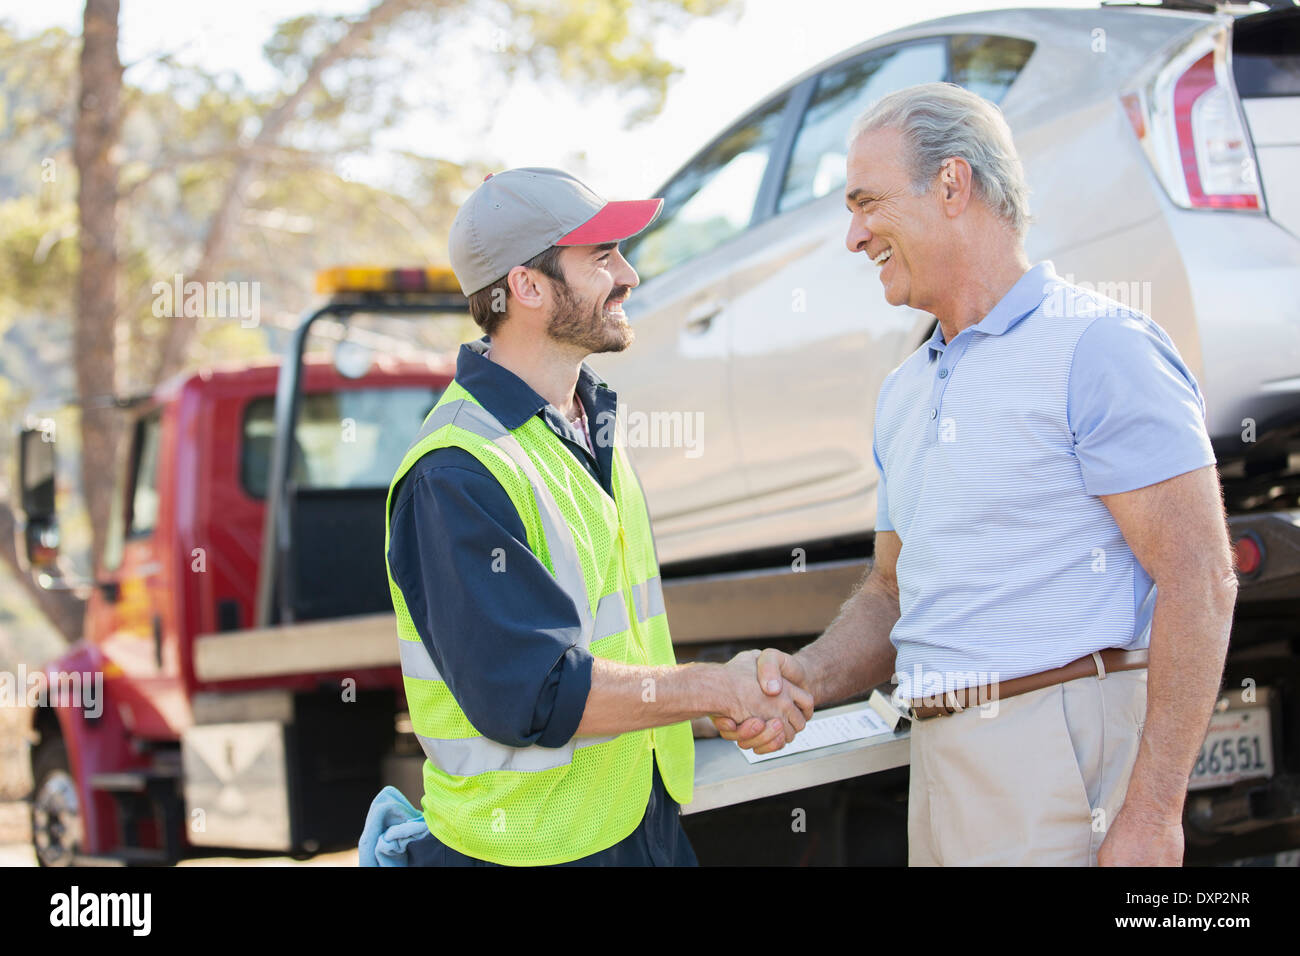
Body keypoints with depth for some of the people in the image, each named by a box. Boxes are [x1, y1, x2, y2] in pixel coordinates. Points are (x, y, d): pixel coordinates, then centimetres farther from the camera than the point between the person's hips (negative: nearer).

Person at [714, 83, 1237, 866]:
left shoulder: (1097, 346, -8)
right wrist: (809, 676, 3)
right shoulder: (905, 392, 18)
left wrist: (1152, 816, -19)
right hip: (939, 758, 8)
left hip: (1067, 757, -8)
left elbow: (1201, 582, -14)